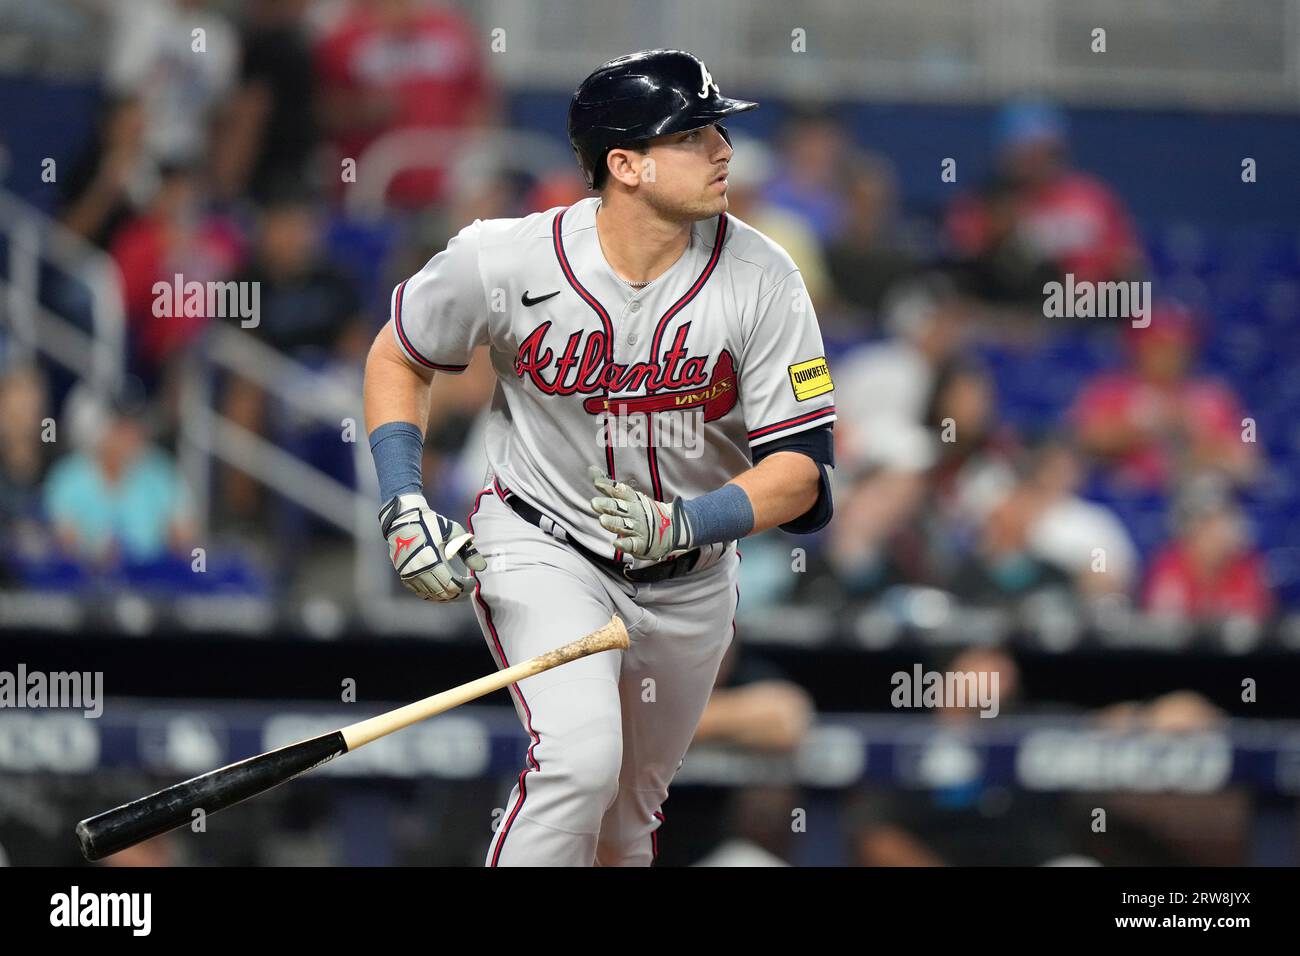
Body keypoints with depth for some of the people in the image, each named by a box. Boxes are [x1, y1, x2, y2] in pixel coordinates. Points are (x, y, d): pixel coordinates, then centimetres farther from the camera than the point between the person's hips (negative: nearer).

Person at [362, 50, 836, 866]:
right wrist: (404, 507, -11)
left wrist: (688, 523, -34)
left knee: (633, 802, 16)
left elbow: (800, 465, -16)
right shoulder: (505, 261, -19)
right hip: (542, 546, -3)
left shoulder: (761, 278, -17)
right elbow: (399, 358, 0)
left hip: (691, 578, 3)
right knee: (579, 759, -27)